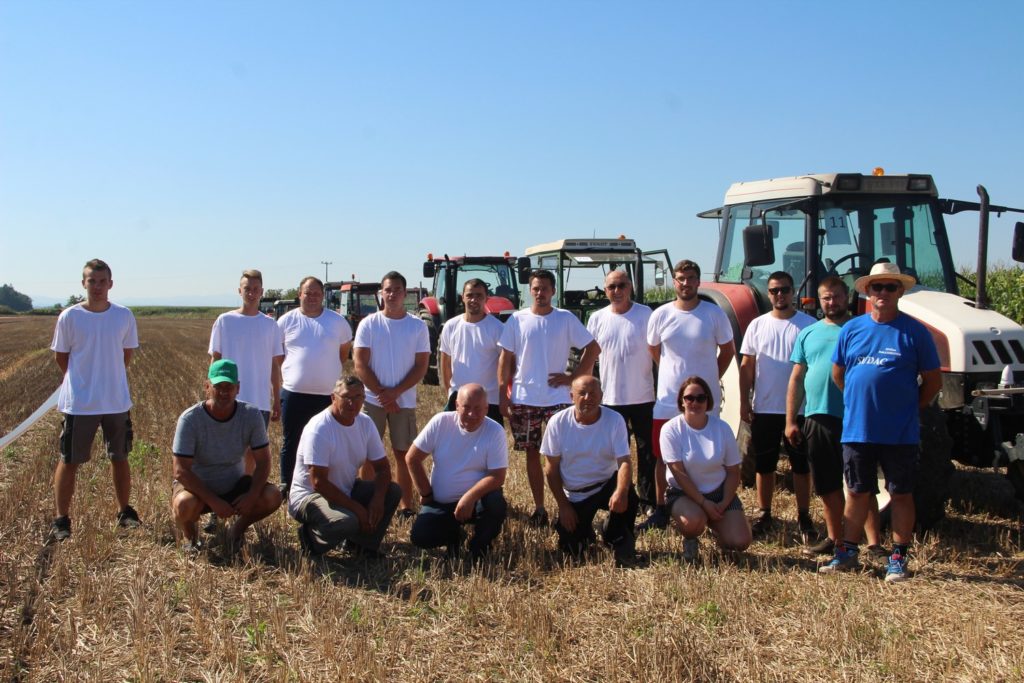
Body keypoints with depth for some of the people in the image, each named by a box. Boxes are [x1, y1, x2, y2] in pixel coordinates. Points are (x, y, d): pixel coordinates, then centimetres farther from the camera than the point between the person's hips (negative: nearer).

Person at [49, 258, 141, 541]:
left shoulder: (124, 316, -3)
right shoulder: (69, 317, -8)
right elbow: (61, 356, 3)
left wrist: (109, 376, 10)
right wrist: (82, 380, 10)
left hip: (117, 401, 2)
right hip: (78, 403, -2)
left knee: (120, 458, 13)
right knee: (69, 461, 4)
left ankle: (125, 512, 28)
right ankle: (61, 519, 16)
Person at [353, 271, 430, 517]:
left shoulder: (418, 326, 1)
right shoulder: (368, 324, -1)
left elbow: (421, 366, -2)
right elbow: (360, 365, -4)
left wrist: (395, 393, -12)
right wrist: (382, 395, -11)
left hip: (404, 401, 0)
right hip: (372, 400, 0)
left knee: (403, 453, 6)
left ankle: (406, 505, 13)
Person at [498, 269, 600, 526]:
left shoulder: (566, 319, 0)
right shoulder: (517, 320, 2)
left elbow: (593, 348, 2)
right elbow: (505, 358, 4)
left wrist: (573, 377, -6)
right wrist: (502, 396, -2)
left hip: (557, 398, -1)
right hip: (523, 399, 2)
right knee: (532, 453, 9)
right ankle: (539, 508, 19)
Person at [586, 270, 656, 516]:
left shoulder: (646, 315, -5)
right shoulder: (597, 319, 3)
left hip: (643, 397, -2)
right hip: (611, 398, 2)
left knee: (647, 452, 6)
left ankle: (649, 502, 16)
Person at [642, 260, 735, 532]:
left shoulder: (714, 314, -4)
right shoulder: (660, 315, -1)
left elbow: (728, 350, 7)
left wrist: (709, 378, 6)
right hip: (667, 402, 2)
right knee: (663, 458, 8)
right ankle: (661, 511, 19)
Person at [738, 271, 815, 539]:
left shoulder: (807, 324, -2)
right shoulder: (757, 325, 5)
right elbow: (747, 366, 6)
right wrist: (744, 401, 1)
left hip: (799, 408, -2)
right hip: (764, 409, 2)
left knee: (801, 465, 6)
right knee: (764, 464, 9)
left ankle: (804, 517, 16)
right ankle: (764, 515, 20)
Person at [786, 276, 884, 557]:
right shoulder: (808, 334, 12)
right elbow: (796, 379, 11)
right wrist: (790, 420, 6)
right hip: (818, 418, 4)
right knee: (828, 485, 11)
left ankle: (874, 542, 0)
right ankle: (834, 538, 23)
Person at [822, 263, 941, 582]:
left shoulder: (914, 332, -3)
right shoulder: (851, 329, 5)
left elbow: (933, 381, 3)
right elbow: (837, 374, 14)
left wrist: (909, 409, 3)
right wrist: (860, 401, 11)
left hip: (900, 433, -2)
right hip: (857, 430, 2)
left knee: (900, 494, 6)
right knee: (857, 493, 12)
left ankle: (898, 558, 16)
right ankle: (847, 552, 23)